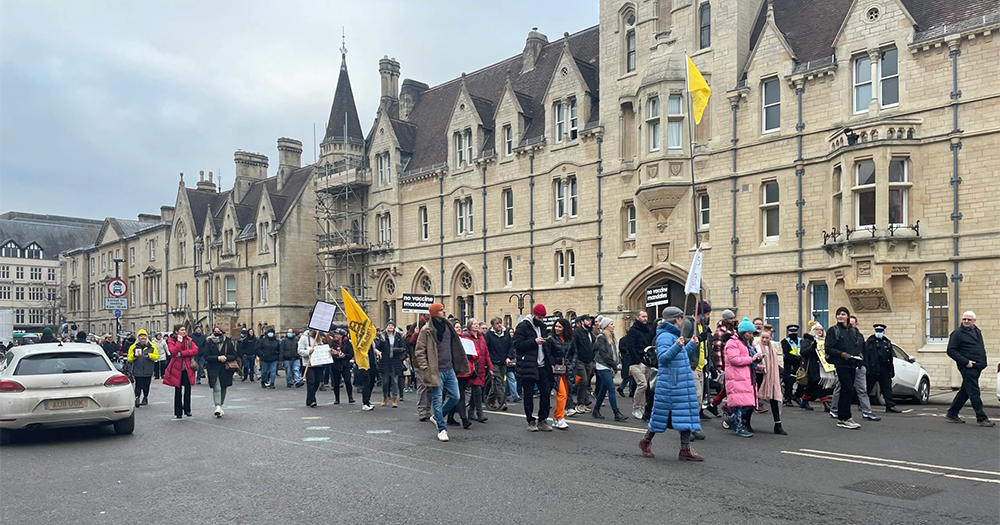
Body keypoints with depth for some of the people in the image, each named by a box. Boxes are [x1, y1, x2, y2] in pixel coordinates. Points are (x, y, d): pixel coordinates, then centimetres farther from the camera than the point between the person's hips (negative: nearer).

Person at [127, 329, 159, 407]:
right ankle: (137, 398, -5)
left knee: (146, 386, 11)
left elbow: (156, 356, 3)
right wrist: (134, 356, -16)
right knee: (138, 385, -11)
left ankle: (145, 397, 29)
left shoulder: (152, 347, 5)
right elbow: (129, 359, 5)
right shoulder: (133, 347, 4)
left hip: (148, 371, 2)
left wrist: (149, 355, -15)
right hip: (137, 371, -1)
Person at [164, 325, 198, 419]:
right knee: (178, 391, 4)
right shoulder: (171, 341, -1)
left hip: (188, 369, 2)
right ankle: (178, 412, 11)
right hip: (177, 369, -2)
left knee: (188, 389, 2)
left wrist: (181, 353, -15)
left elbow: (195, 350, -9)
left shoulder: (189, 340, 6)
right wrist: (179, 341, -16)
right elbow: (173, 352, -19)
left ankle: (187, 410, 14)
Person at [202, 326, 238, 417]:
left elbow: (234, 355, 3)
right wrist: (218, 358, -18)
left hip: (225, 369, 2)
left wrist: (226, 358, -16)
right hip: (213, 370, -2)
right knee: (216, 388, -14)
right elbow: (206, 356, -6)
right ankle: (218, 407, -21)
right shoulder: (209, 343, 0)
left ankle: (220, 405, 28)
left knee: (223, 388, 12)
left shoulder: (228, 343, 3)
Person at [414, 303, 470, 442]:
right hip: (436, 371, -6)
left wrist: (459, 364, 16)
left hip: (449, 369, 6)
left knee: (455, 397, 8)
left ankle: (437, 417, 28)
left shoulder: (448, 327, 10)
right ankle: (441, 429, 11)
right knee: (437, 400, 1)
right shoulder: (427, 330, -10)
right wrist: (425, 368, -14)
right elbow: (419, 351, -9)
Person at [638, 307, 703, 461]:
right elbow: (662, 358, -25)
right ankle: (646, 441, 20)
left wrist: (692, 345, 27)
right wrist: (677, 347, -36)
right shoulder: (665, 336, -14)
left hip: (682, 383, 9)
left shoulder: (675, 335, 16)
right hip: (669, 383, -9)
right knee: (662, 413, 1)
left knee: (686, 413, 5)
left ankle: (685, 449, 8)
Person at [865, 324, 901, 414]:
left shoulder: (887, 342, 14)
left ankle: (890, 406, 3)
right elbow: (866, 356, -8)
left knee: (887, 388, 3)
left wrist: (891, 371, 14)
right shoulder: (870, 341, -2)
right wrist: (867, 368, -15)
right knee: (868, 387, 3)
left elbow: (890, 358, 17)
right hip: (873, 370, -5)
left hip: (884, 370, 5)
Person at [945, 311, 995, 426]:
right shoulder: (957, 333, -8)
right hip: (967, 367, -8)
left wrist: (982, 362, 13)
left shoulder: (977, 331, 15)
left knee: (965, 391, 12)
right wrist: (965, 362, -18)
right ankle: (981, 418, -5)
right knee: (974, 392, -8)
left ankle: (952, 414, 21)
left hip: (977, 367, 8)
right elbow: (951, 351, -12)